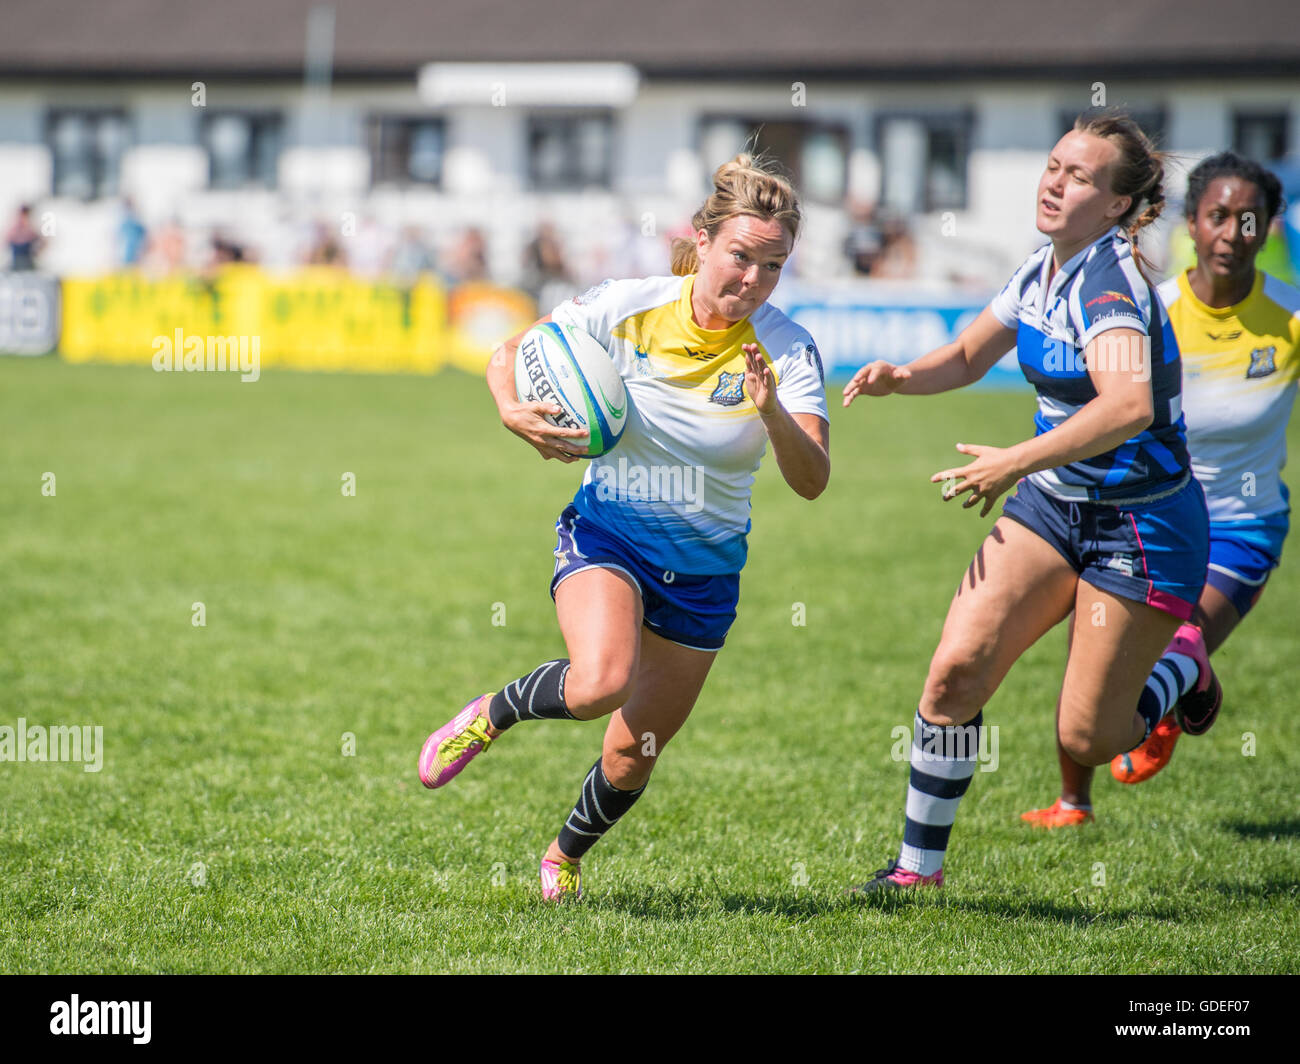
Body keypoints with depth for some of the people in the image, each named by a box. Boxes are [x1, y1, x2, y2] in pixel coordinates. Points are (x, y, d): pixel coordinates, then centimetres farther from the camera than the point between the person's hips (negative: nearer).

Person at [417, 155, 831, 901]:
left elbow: (812, 481, -24)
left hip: (705, 566, 2)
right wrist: (514, 413, -20)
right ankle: (494, 713, 1)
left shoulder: (789, 351, -15)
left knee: (634, 755, 9)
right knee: (602, 681, -31)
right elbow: (510, 355, 1)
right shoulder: (626, 309, -14)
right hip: (607, 531, -2)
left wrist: (773, 411, -42)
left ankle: (566, 855, 41)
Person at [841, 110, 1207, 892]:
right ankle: (920, 865, 1)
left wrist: (1017, 463, -40)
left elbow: (1129, 405, -41)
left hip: (1142, 526, -7)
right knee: (959, 666, -10)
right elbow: (966, 358, 19)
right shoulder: (1043, 271, 3)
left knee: (1087, 739, -2)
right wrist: (900, 377, -2)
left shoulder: (1109, 283, -24)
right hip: (1054, 504, 7)